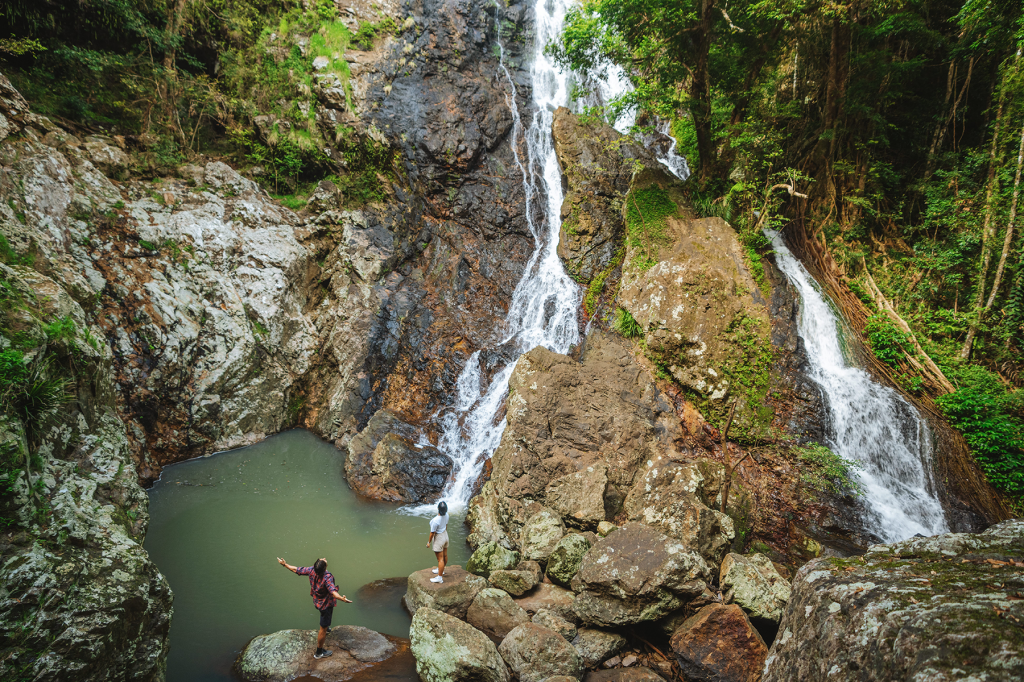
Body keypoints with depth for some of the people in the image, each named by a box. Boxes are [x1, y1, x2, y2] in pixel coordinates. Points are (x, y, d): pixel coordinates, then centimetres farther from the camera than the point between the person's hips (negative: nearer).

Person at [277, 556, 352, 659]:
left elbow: (296, 570, -9)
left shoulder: (311, 570, -20)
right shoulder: (327, 578, -39)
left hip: (317, 600, 7)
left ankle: (326, 628, 65)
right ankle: (319, 652, 25)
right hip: (326, 604, -7)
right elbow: (333, 592, -51)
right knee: (323, 629, 11)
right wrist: (342, 599, -66)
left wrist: (284, 564, 5)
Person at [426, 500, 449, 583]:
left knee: (440, 558, 5)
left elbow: (432, 533, -21)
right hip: (445, 536, 8)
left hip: (438, 539, -8)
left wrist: (429, 542, -6)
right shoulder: (446, 515, -13)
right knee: (444, 555, 24)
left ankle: (440, 577, 18)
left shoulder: (435, 520, -34)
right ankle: (441, 569, 46)